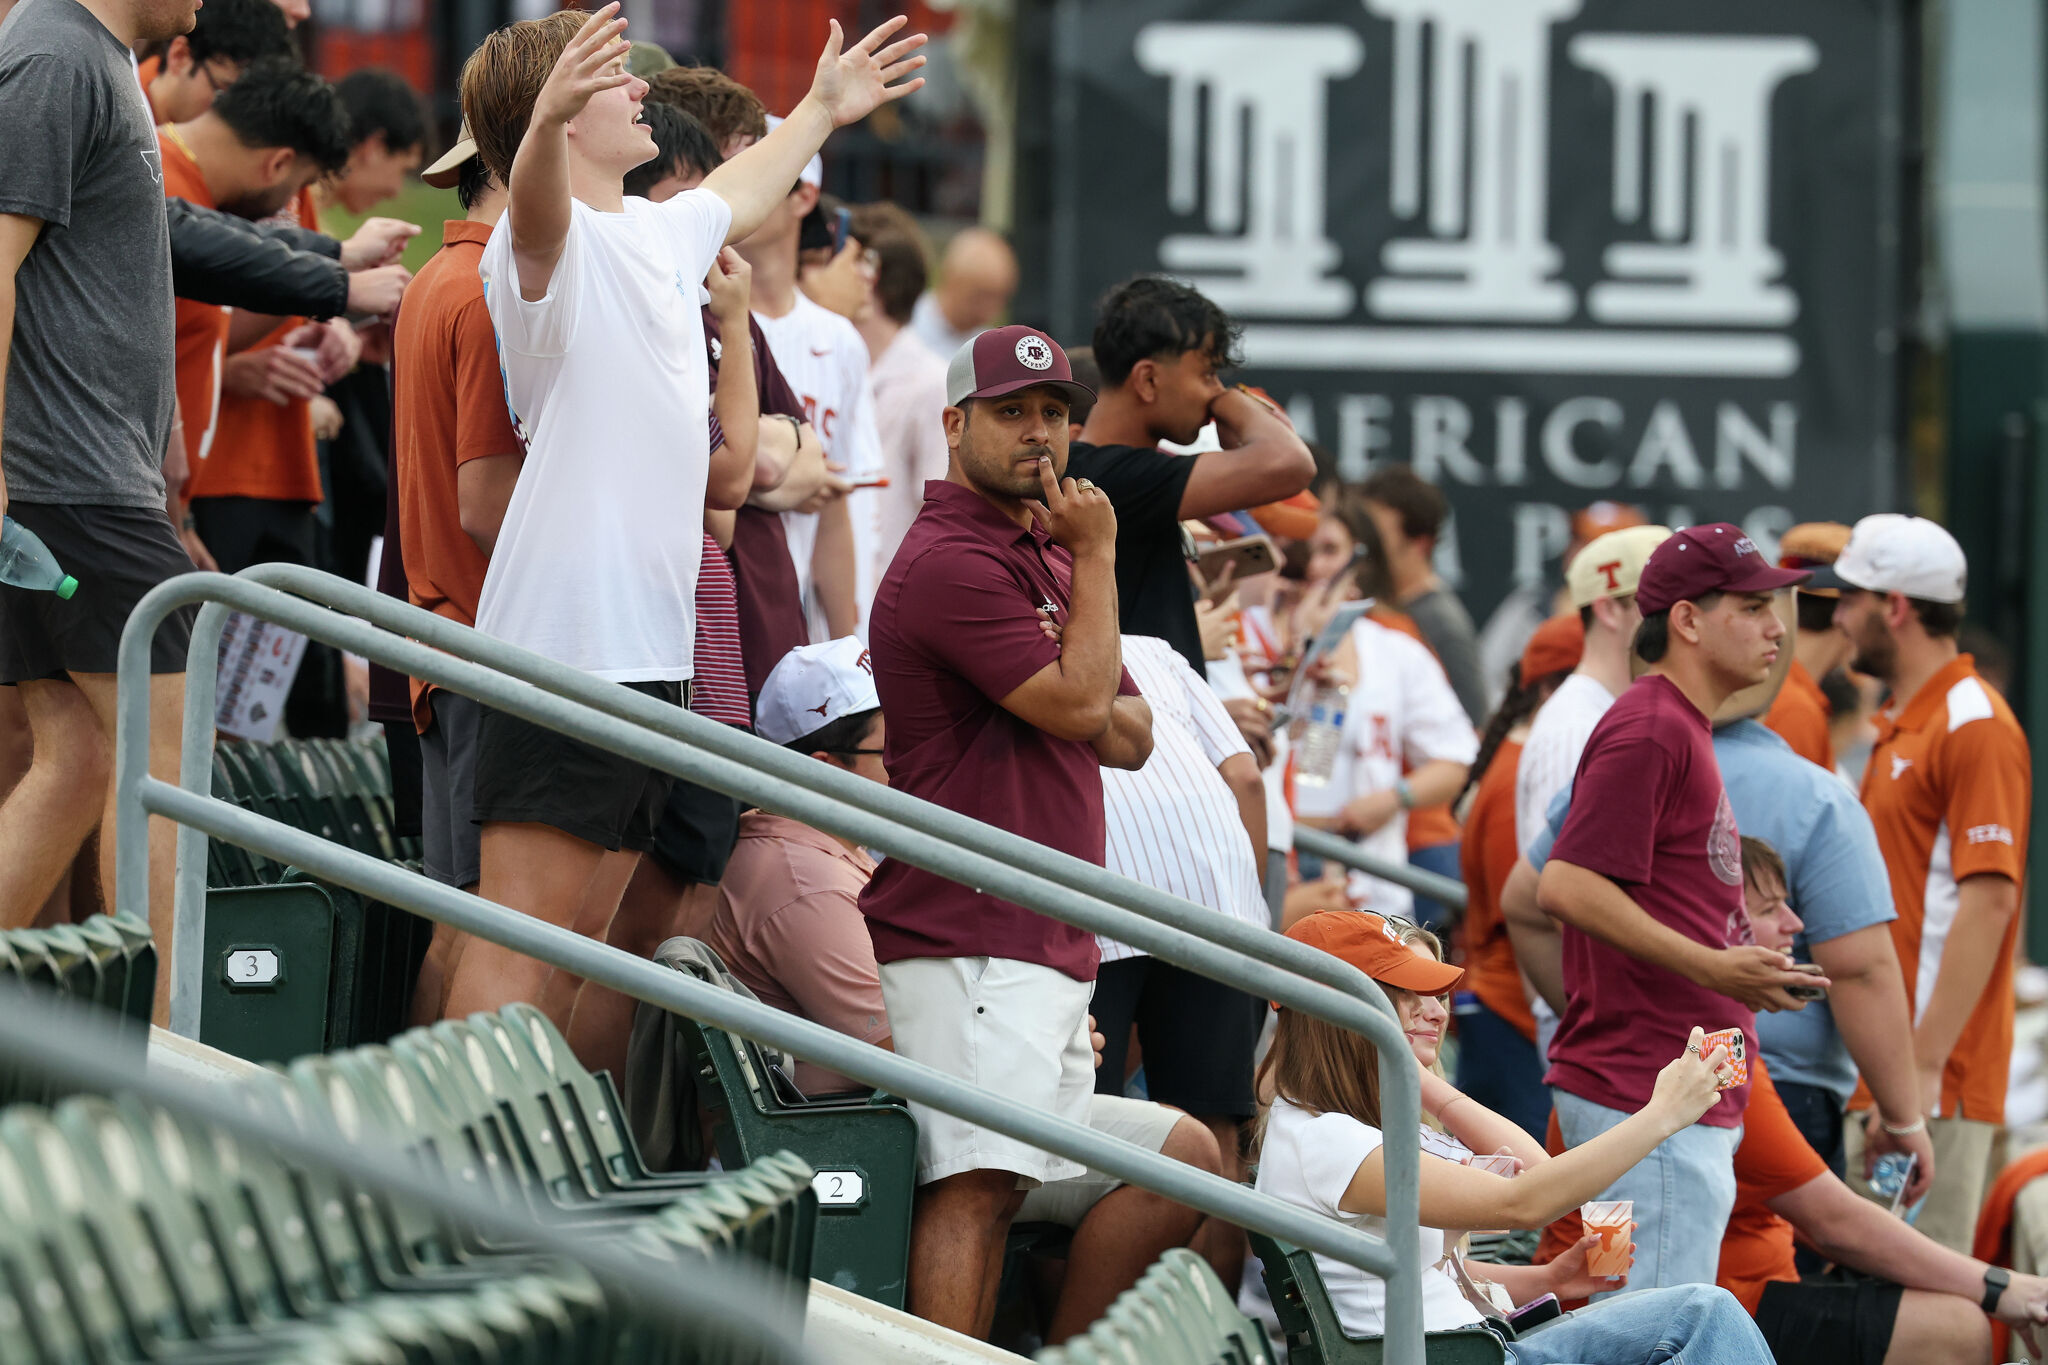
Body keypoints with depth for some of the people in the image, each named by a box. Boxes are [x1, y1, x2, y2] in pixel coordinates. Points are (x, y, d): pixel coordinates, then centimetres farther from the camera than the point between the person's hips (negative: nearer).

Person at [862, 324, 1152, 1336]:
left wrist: (1092, 711, -4)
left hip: (1048, 943, 10)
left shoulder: (1046, 555, 23)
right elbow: (1079, 702, -15)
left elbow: (1130, 734, 20)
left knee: (998, 1184, 7)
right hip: (969, 940, -10)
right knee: (974, 1183, -18)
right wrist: (1096, 556, -5)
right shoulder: (952, 562, -10)